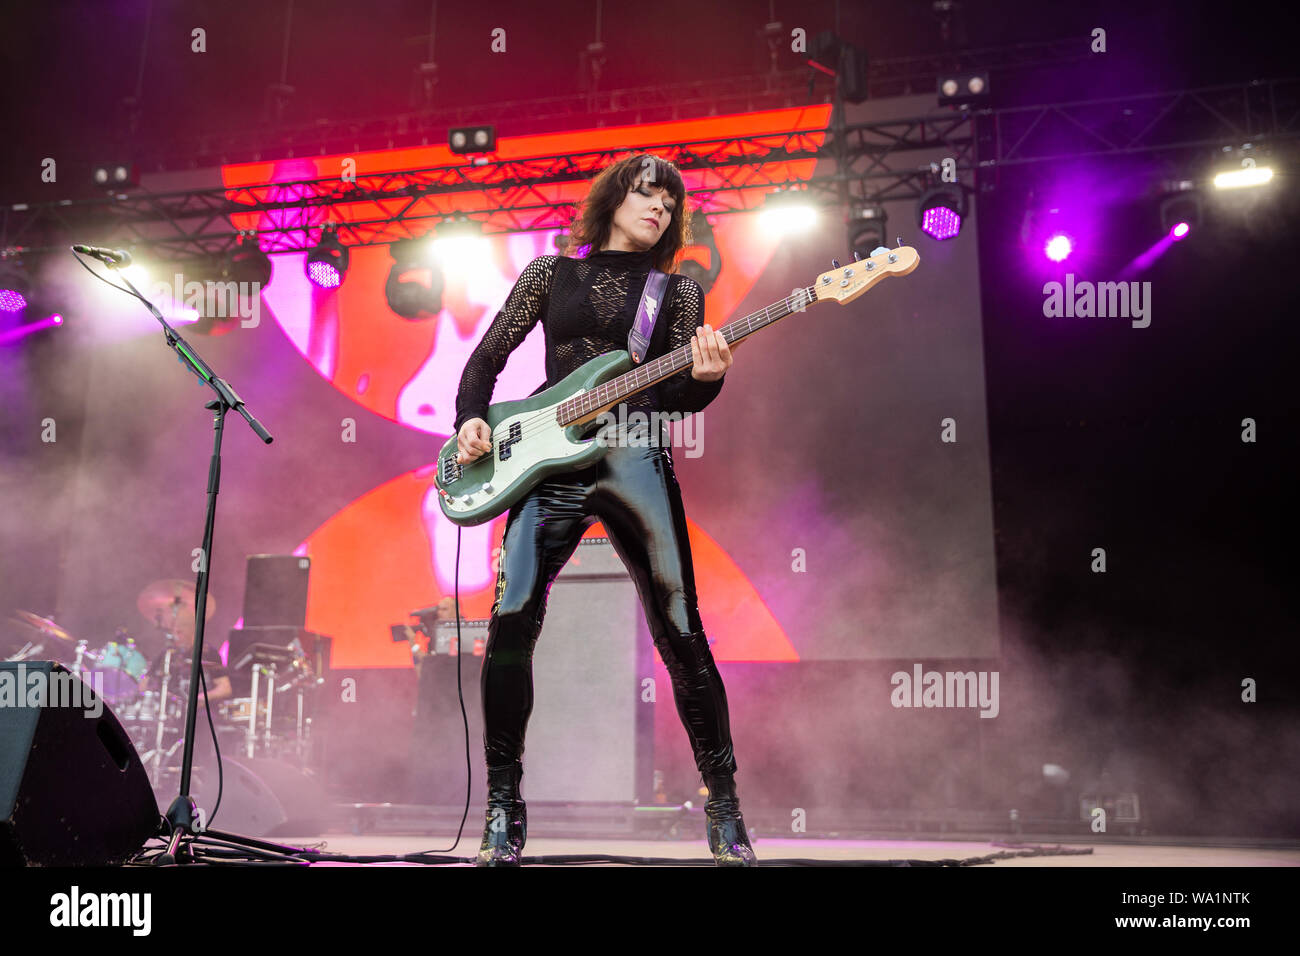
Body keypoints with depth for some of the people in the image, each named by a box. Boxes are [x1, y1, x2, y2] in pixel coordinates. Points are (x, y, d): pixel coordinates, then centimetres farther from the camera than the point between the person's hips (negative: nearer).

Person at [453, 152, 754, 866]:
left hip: (637, 457, 0)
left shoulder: (680, 290, 15)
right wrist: (471, 419, 1)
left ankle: (724, 805, 10)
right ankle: (504, 807, 5)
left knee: (680, 631, -3)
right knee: (511, 622, -11)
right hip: (548, 459, 1)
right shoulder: (552, 273, 16)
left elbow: (679, 394, 7)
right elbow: (488, 355, 17)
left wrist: (704, 377, -14)